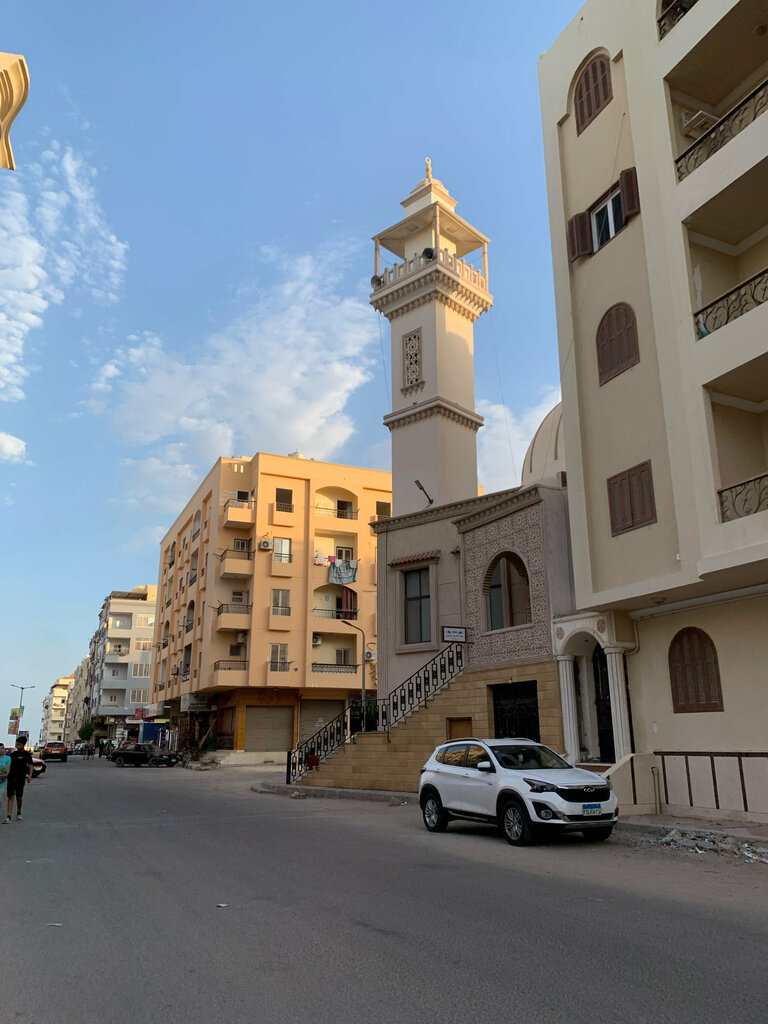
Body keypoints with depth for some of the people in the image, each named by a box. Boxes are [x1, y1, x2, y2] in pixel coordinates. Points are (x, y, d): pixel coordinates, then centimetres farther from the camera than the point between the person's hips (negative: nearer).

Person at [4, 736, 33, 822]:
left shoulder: (27, 754, -1)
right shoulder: (13, 753, 7)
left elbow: (30, 765, -3)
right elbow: (9, 764, 13)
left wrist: (30, 775, -16)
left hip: (21, 778, -2)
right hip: (11, 777, 2)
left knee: (19, 797, 8)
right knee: (11, 797, -4)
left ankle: (19, 814, 28)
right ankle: (8, 817, -8)